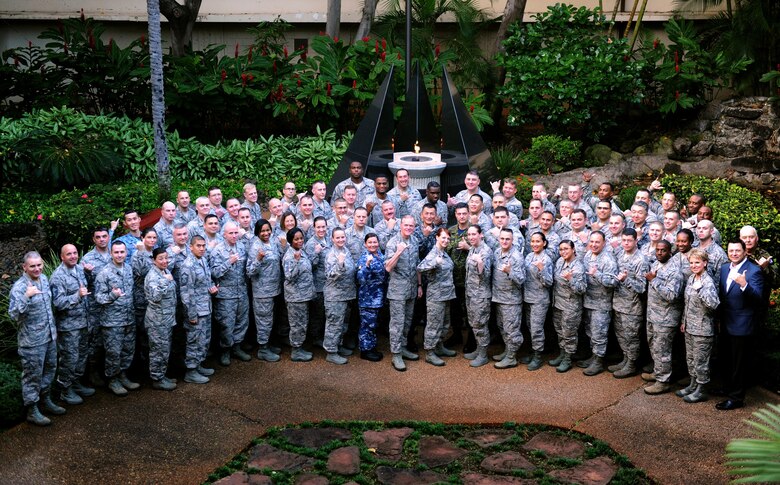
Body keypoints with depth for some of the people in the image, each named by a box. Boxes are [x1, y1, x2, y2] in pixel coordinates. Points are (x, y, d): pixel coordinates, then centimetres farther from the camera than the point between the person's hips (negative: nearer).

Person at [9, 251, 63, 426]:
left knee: (49, 369, 20)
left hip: (49, 336, 8)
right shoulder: (19, 287, -20)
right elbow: (14, 315, -28)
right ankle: (32, 411, 16)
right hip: (32, 341, -8)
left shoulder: (44, 278, 3)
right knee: (33, 375, 3)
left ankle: (46, 401, 38)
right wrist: (26, 296, -39)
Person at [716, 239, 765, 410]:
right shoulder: (724, 268, 8)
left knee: (739, 363, 3)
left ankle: (736, 398, 12)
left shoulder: (754, 271, -14)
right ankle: (728, 388, 38)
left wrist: (744, 285, -39)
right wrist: (719, 318, 15)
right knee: (727, 360, 21)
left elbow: (758, 298, -23)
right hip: (726, 324, 7)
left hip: (741, 325, -7)